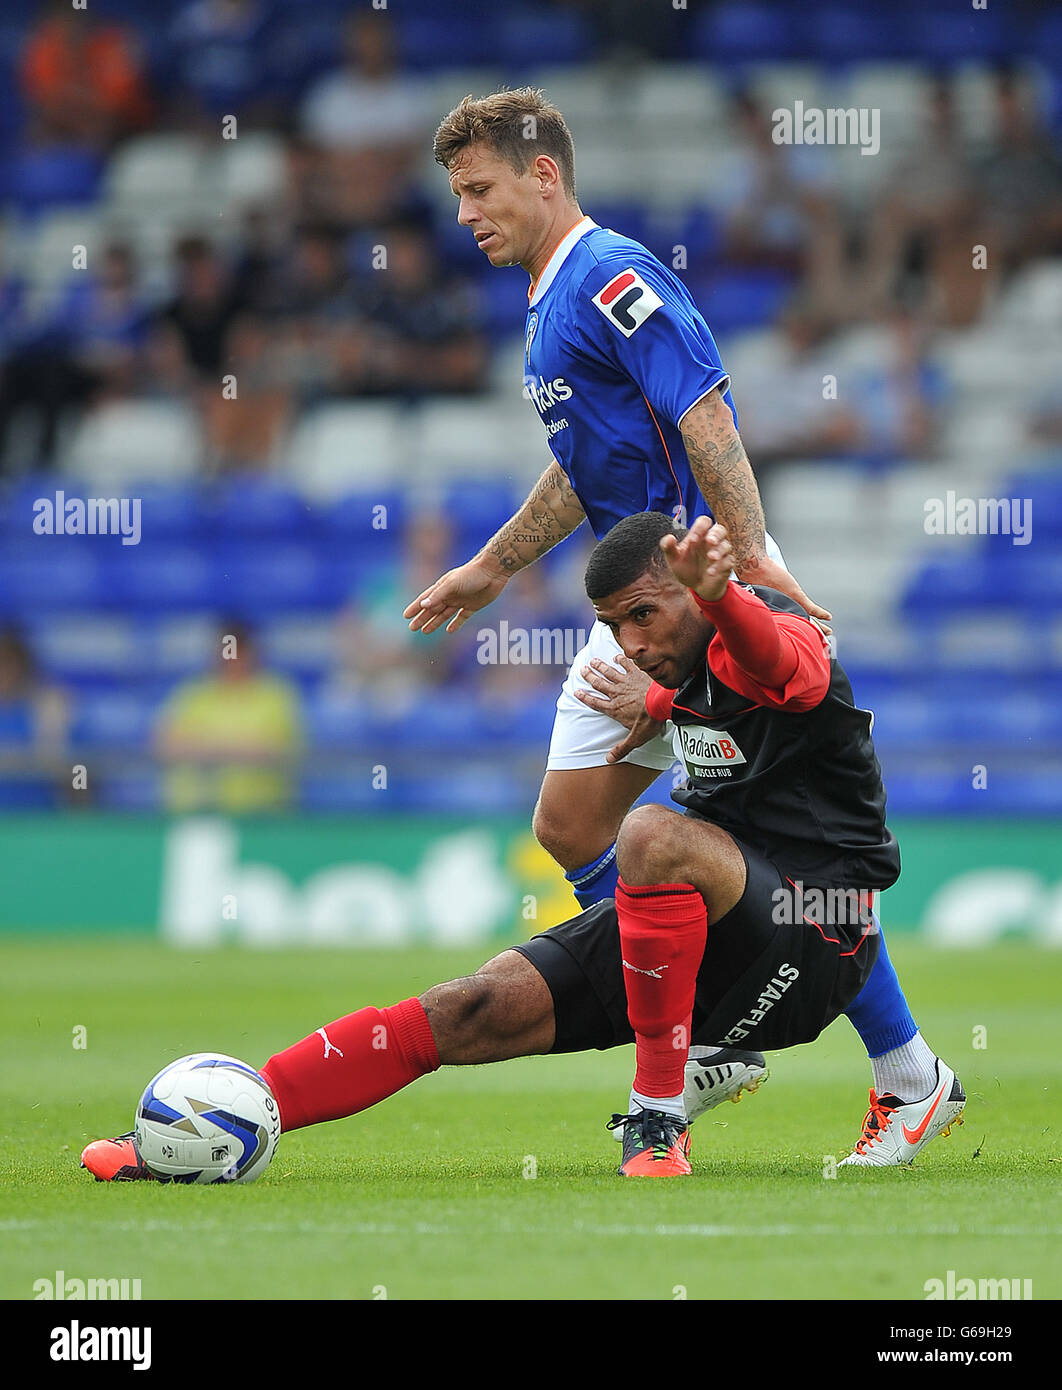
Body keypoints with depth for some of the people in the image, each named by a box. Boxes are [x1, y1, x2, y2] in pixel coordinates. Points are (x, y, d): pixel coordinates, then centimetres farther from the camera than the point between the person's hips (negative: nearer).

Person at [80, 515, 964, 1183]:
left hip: (818, 940, -8)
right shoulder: (686, 677, 14)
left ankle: (659, 1119, -26)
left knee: (655, 836, -36)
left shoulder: (775, 642, -13)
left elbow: (771, 653, -44)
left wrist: (716, 593, -63)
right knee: (478, 1008, -8)